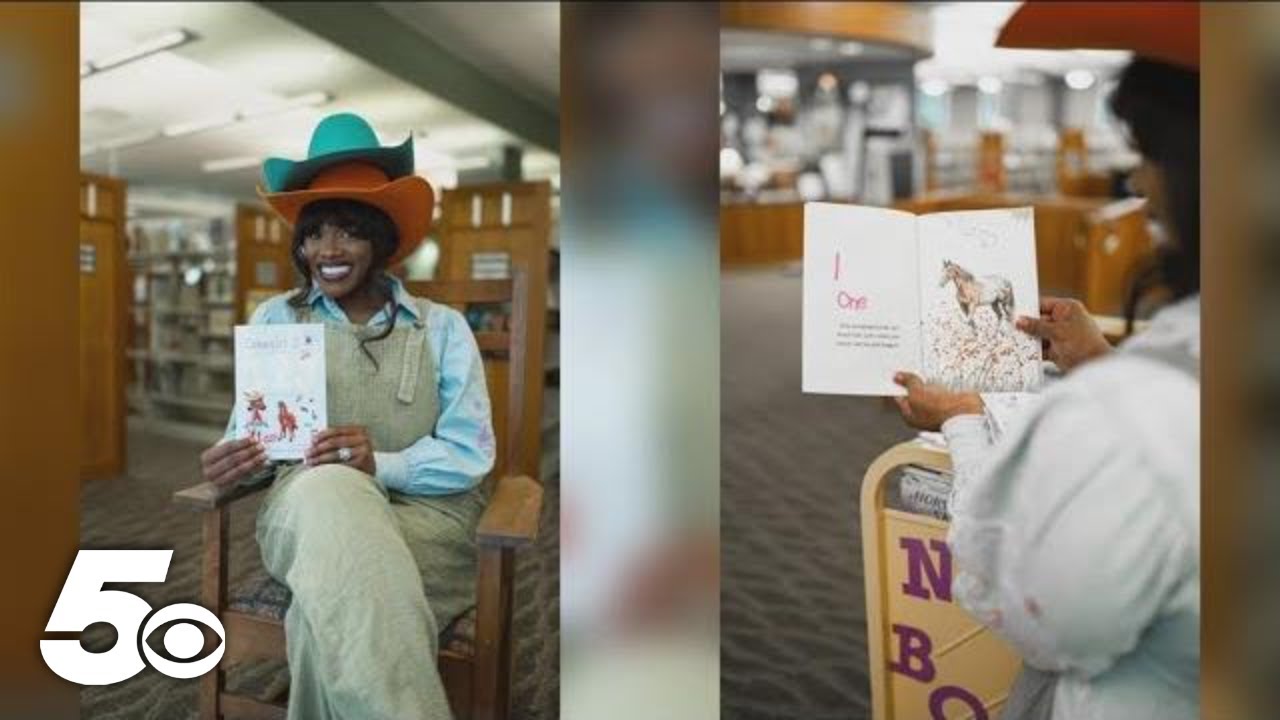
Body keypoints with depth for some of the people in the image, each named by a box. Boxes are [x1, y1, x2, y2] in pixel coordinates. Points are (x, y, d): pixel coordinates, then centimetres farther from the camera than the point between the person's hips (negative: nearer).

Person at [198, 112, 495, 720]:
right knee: (329, 491, -36)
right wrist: (237, 460, -12)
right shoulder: (274, 318, 13)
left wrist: (381, 463, -19)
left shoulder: (441, 327, 7)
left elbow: (471, 452, -1)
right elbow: (250, 431, 12)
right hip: (308, 510, 2)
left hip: (424, 514, -1)